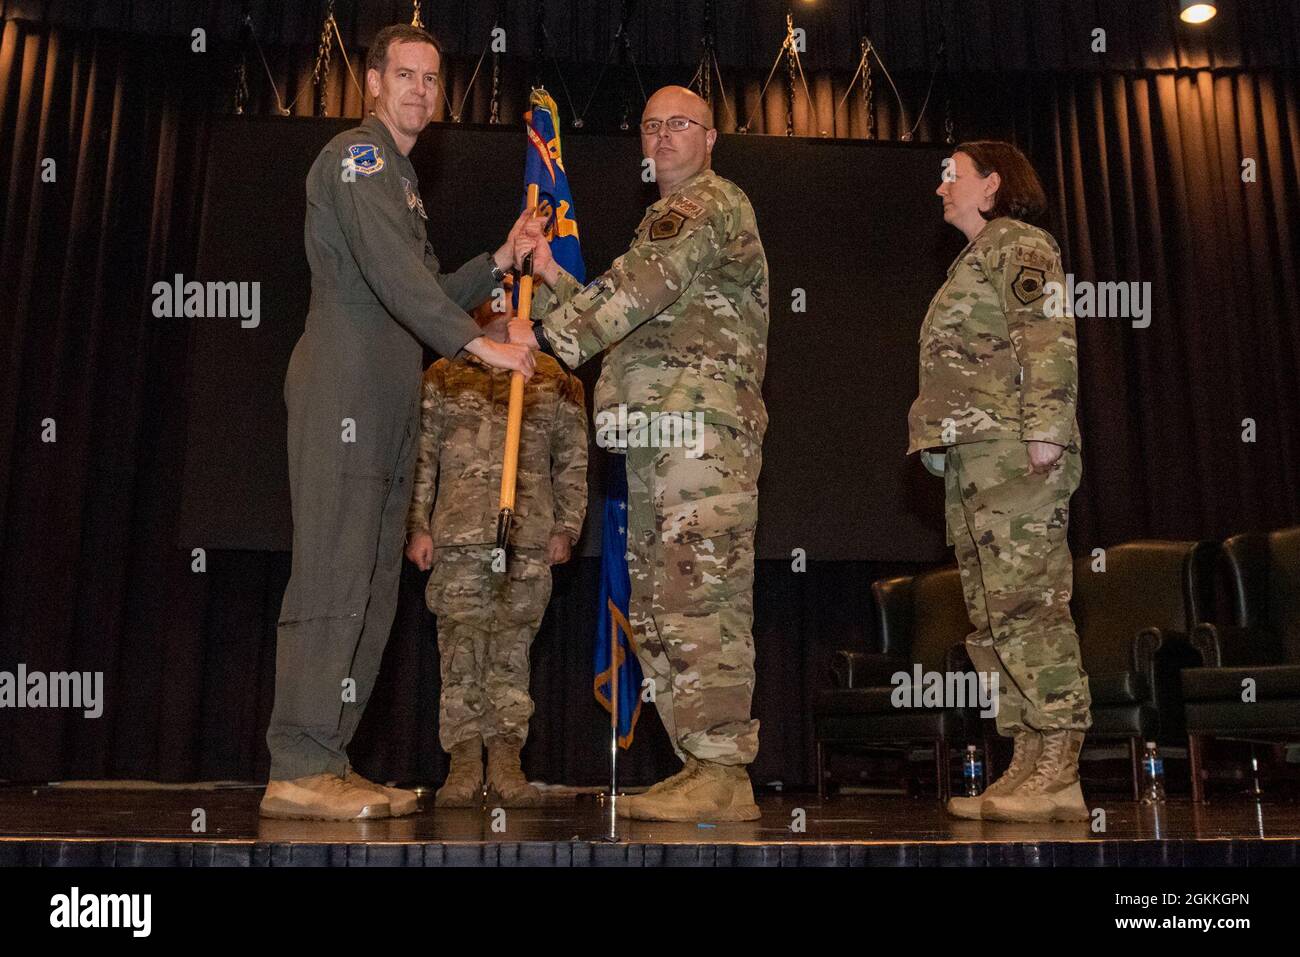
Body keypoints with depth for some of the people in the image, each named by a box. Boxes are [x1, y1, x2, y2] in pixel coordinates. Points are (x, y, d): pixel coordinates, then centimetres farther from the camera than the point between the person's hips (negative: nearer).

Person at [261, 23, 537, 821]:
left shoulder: (400, 179, 28)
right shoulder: (357, 156, -2)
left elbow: (424, 294, 26)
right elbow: (392, 275, -17)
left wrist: (500, 263, 14)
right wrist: (480, 343, -22)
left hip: (387, 406, 10)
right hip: (342, 390, -9)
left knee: (372, 589, 5)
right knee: (335, 576, -13)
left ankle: (327, 764, 9)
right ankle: (298, 770, -9)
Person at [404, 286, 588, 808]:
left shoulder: (556, 383, 14)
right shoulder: (443, 379, 12)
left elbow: (572, 465, 12)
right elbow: (421, 459, 9)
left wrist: (566, 528, 4)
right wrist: (418, 526, 1)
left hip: (529, 541, 0)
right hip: (459, 537, 0)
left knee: (512, 651, 1)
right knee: (460, 653, -1)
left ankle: (505, 764, 8)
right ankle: (464, 765, 6)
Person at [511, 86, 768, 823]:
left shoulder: (715, 203, 1)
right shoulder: (668, 220, 30)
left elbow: (641, 284, -15)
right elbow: (621, 322, 24)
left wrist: (547, 333, -17)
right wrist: (548, 274, 14)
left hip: (704, 424, -10)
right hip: (658, 436, 10)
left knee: (702, 598, -13)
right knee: (660, 609, 8)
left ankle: (724, 776, -10)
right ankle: (703, 766, 13)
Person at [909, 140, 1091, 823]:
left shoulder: (1018, 243, 3)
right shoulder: (973, 262, 29)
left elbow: (1049, 334, -11)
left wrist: (1045, 428, -22)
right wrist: (937, 440, 17)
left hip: (1014, 450, -10)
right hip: (971, 459, 10)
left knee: (1027, 607, -13)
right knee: (990, 618, 6)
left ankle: (1058, 773, -10)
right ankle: (1030, 766, 9)